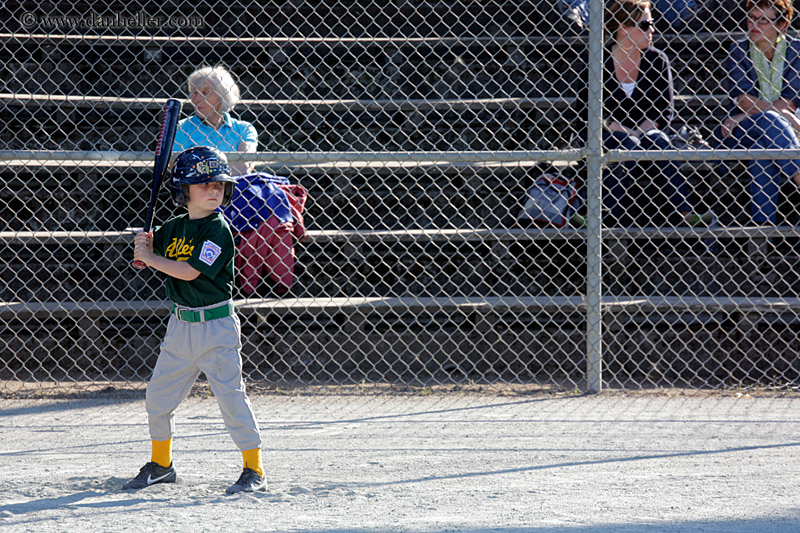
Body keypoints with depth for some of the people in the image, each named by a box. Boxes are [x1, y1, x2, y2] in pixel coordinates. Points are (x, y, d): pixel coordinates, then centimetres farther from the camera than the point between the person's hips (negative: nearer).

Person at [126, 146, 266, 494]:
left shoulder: (218, 230, -14)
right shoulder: (174, 227, 6)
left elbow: (189, 271, -22)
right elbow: (144, 251, 16)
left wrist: (150, 257, -14)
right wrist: (145, 242, -7)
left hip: (216, 325, -7)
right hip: (181, 323, 7)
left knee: (230, 394, -8)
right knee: (159, 394, 12)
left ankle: (254, 470, -1)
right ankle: (161, 463, 29)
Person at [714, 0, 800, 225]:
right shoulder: (738, 50, 6)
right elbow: (741, 97, -9)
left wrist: (744, 117, -17)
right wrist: (781, 114, -25)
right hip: (738, 132, 0)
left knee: (762, 142, -36)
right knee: (770, 123, -35)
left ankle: (763, 222, -46)